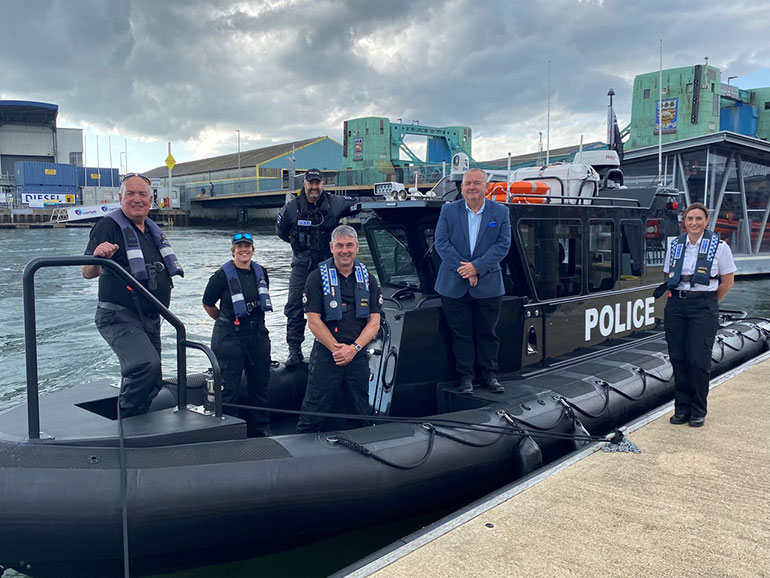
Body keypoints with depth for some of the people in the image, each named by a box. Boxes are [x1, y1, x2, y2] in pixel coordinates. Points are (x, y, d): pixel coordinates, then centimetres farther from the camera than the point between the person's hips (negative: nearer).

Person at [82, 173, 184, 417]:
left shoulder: (152, 230, 13)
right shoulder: (109, 226, -10)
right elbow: (87, 273, -22)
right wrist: (98, 257, -42)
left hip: (150, 319, 8)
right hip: (120, 317, -8)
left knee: (150, 385, 14)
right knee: (146, 365, -30)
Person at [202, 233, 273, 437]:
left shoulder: (261, 272, 6)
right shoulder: (223, 274, -9)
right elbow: (208, 304, 2)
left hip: (258, 334, 6)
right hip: (230, 337, -5)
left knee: (260, 384, 13)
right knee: (229, 388, -1)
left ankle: (261, 430, 26)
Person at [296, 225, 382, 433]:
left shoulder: (367, 280, 8)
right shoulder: (317, 278, -1)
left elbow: (374, 322, 3)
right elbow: (314, 321, -6)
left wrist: (353, 348, -11)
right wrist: (337, 348, -14)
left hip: (358, 355, 4)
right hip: (325, 354, -3)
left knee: (360, 413, 12)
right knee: (313, 415, -3)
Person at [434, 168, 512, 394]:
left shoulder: (500, 212, 3)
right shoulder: (449, 210, 3)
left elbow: (503, 245, -3)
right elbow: (441, 243, -4)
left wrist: (476, 267, -14)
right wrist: (463, 270, -13)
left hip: (488, 285, 0)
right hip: (454, 286, 0)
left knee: (487, 333, 9)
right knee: (460, 334, 5)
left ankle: (490, 375, 22)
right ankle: (465, 377, 15)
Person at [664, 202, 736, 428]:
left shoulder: (718, 246, -1)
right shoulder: (675, 245, 10)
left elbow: (728, 282, 4)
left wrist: (708, 303, 5)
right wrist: (679, 297, 10)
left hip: (704, 306, -4)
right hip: (676, 305, 4)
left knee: (698, 359, -5)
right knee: (678, 358, 4)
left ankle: (698, 411, 8)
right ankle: (681, 408, 15)